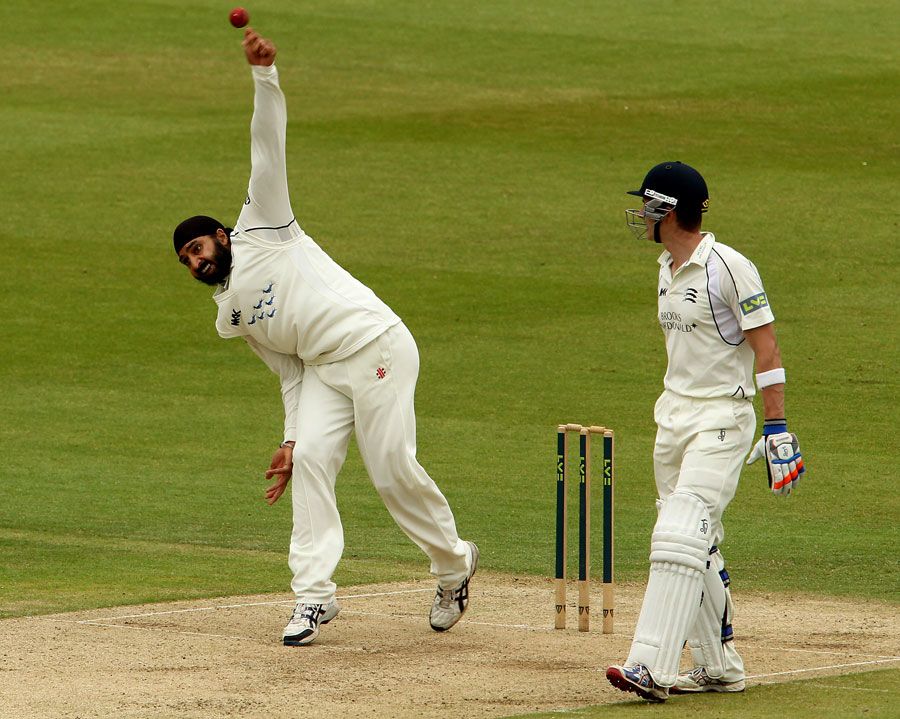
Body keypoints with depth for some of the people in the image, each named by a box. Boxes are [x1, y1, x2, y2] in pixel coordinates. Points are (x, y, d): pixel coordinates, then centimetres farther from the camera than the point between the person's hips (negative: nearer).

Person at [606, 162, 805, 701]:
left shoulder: (729, 268, -14)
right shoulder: (668, 269, 13)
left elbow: (766, 348, -15)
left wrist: (778, 428, -20)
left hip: (721, 420, -9)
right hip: (672, 415, 9)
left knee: (681, 536, -18)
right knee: (700, 548, 11)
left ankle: (652, 666, -24)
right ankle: (719, 666, 19)